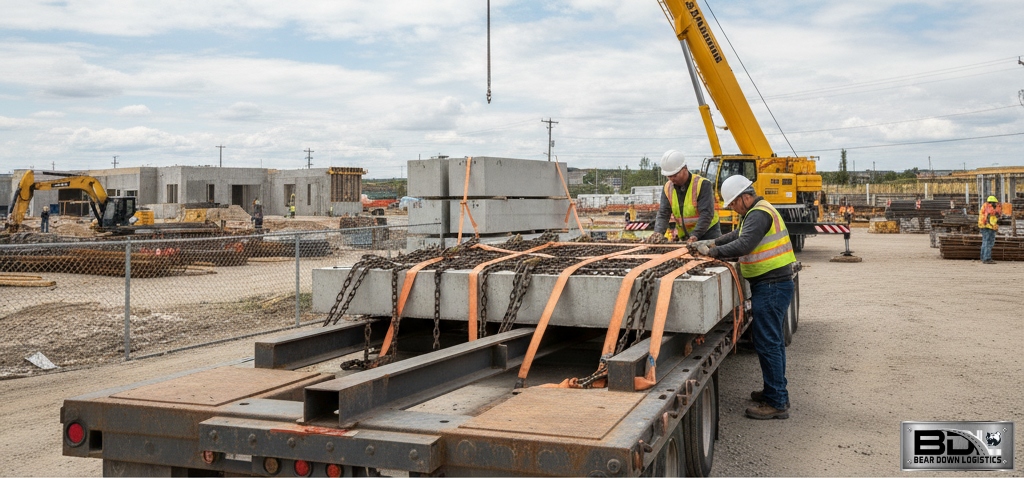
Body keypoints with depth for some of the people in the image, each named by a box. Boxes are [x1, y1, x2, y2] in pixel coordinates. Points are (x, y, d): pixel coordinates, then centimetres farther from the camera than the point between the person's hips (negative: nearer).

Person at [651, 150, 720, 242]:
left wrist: (695, 235, -35)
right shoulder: (668, 188, 1)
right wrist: (658, 232, -24)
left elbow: (706, 214, -23)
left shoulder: (703, 184, -15)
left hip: (707, 233, -4)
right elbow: (663, 214, -4)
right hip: (685, 237, 4)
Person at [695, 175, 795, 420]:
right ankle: (777, 392, 29)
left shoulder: (759, 214, -17)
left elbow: (743, 245, -28)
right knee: (773, 340, 18)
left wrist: (713, 252, -18)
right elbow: (740, 234, 28)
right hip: (774, 284, 11)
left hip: (771, 286, -11)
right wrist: (715, 242, 17)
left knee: (767, 342, -8)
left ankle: (777, 403, -4)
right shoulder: (760, 210, 18)